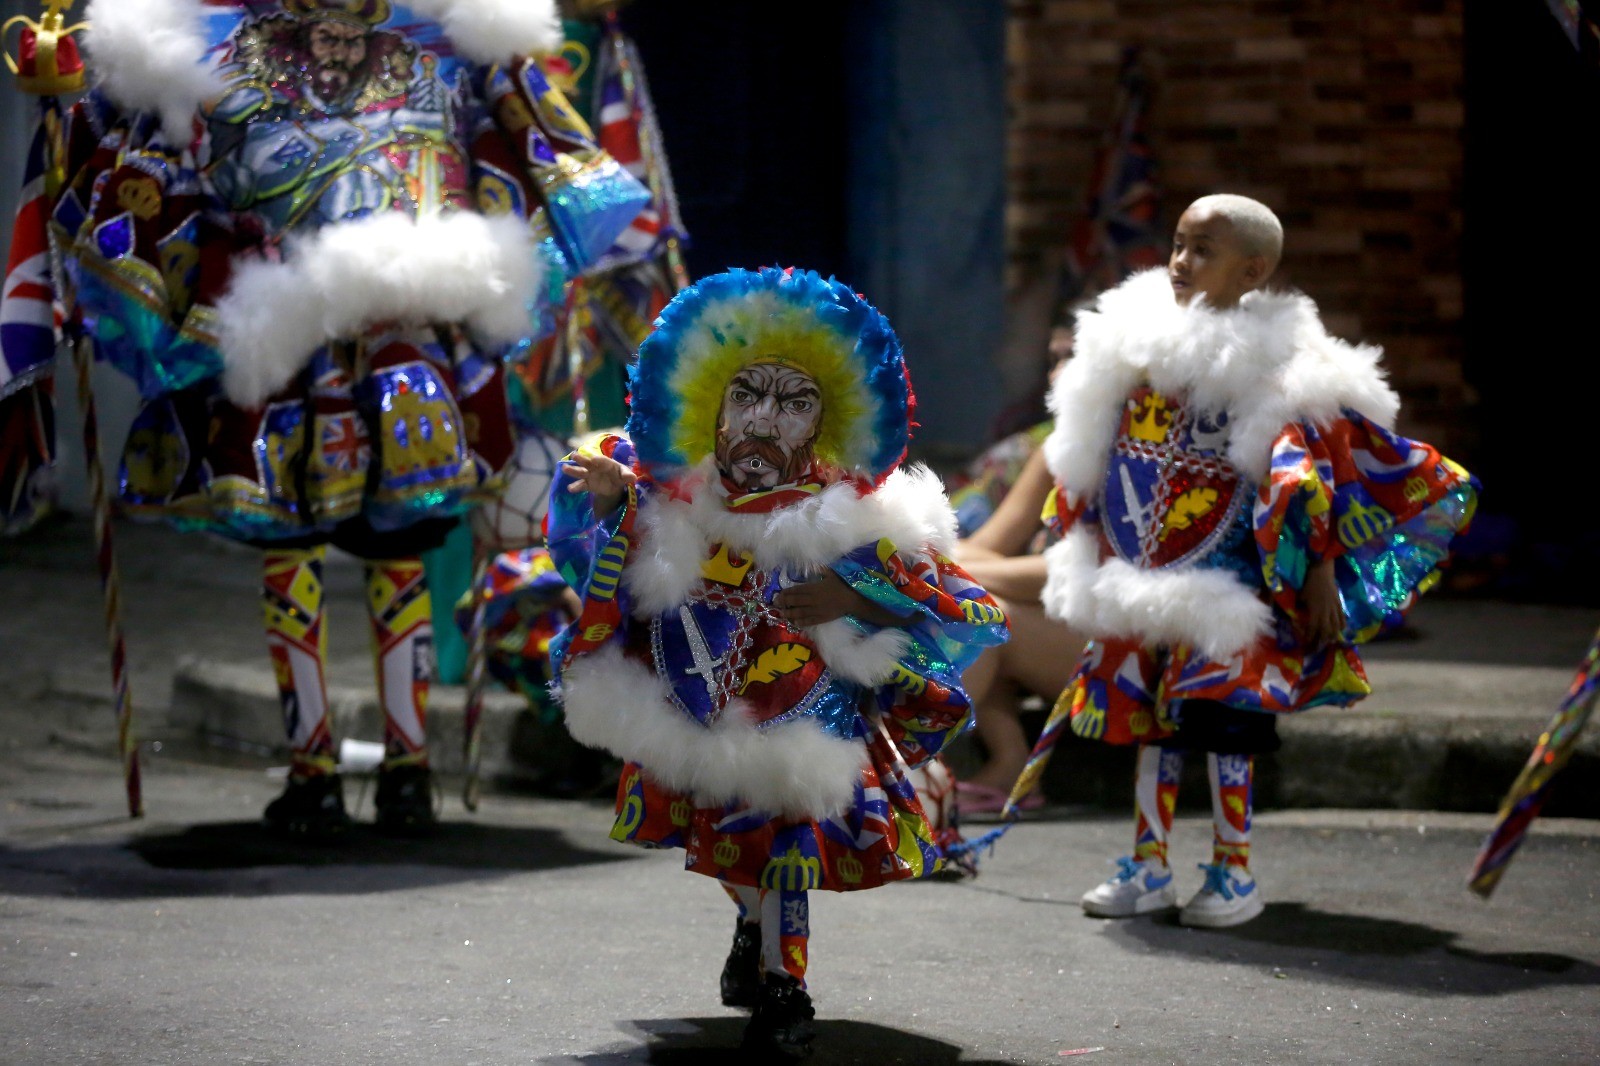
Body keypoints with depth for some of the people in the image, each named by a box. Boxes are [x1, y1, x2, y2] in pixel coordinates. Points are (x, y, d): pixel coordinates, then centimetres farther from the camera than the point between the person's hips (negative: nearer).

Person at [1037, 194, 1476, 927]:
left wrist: (1319, 571, -15)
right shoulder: (1137, 348, 7)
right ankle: (1149, 866, 20)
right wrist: (1083, 565, 19)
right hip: (1142, 584, 6)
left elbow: (1305, 474, -12)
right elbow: (1087, 462, 17)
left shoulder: (1272, 364, -10)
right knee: (1147, 717, 10)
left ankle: (1233, 873, 7)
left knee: (1220, 715, -5)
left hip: (1221, 587, -6)